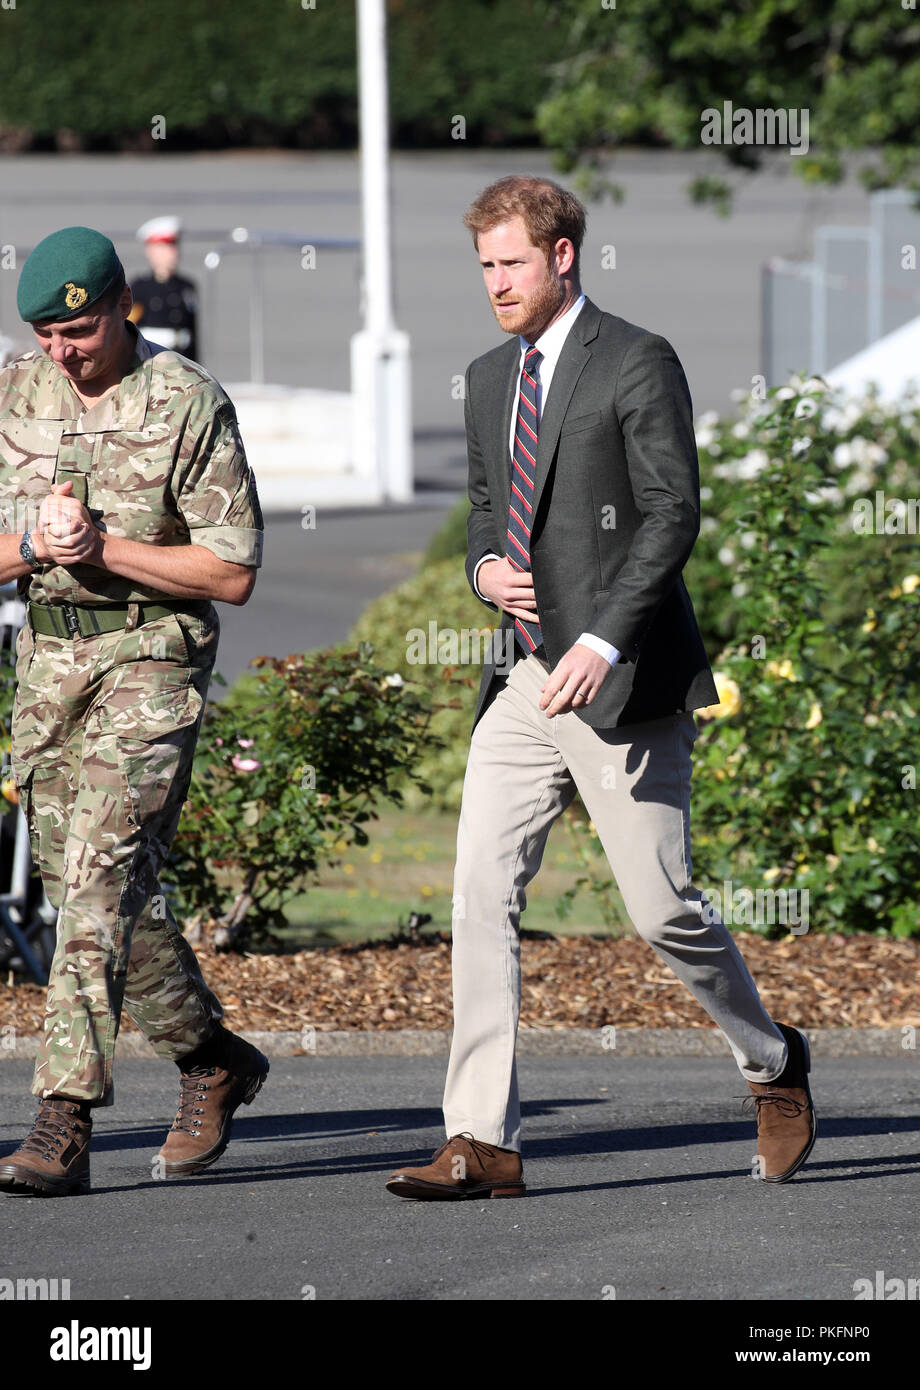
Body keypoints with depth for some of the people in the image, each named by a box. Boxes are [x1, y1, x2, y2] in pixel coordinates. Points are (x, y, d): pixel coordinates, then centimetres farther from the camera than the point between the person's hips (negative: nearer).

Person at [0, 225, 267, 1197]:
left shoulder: (188, 405, -10)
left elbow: (232, 572, -9)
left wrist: (103, 549, -18)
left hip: (150, 652, -6)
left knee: (101, 878, -17)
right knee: (81, 884, 10)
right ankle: (211, 1062, 30)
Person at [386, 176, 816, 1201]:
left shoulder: (638, 366, -7)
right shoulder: (490, 379, 16)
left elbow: (672, 514, -13)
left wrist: (603, 643, -23)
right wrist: (485, 568, 1)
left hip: (624, 683, -6)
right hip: (524, 680, 6)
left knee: (661, 910, -3)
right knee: (481, 893, -7)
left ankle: (771, 1062, 24)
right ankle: (481, 1142, -9)